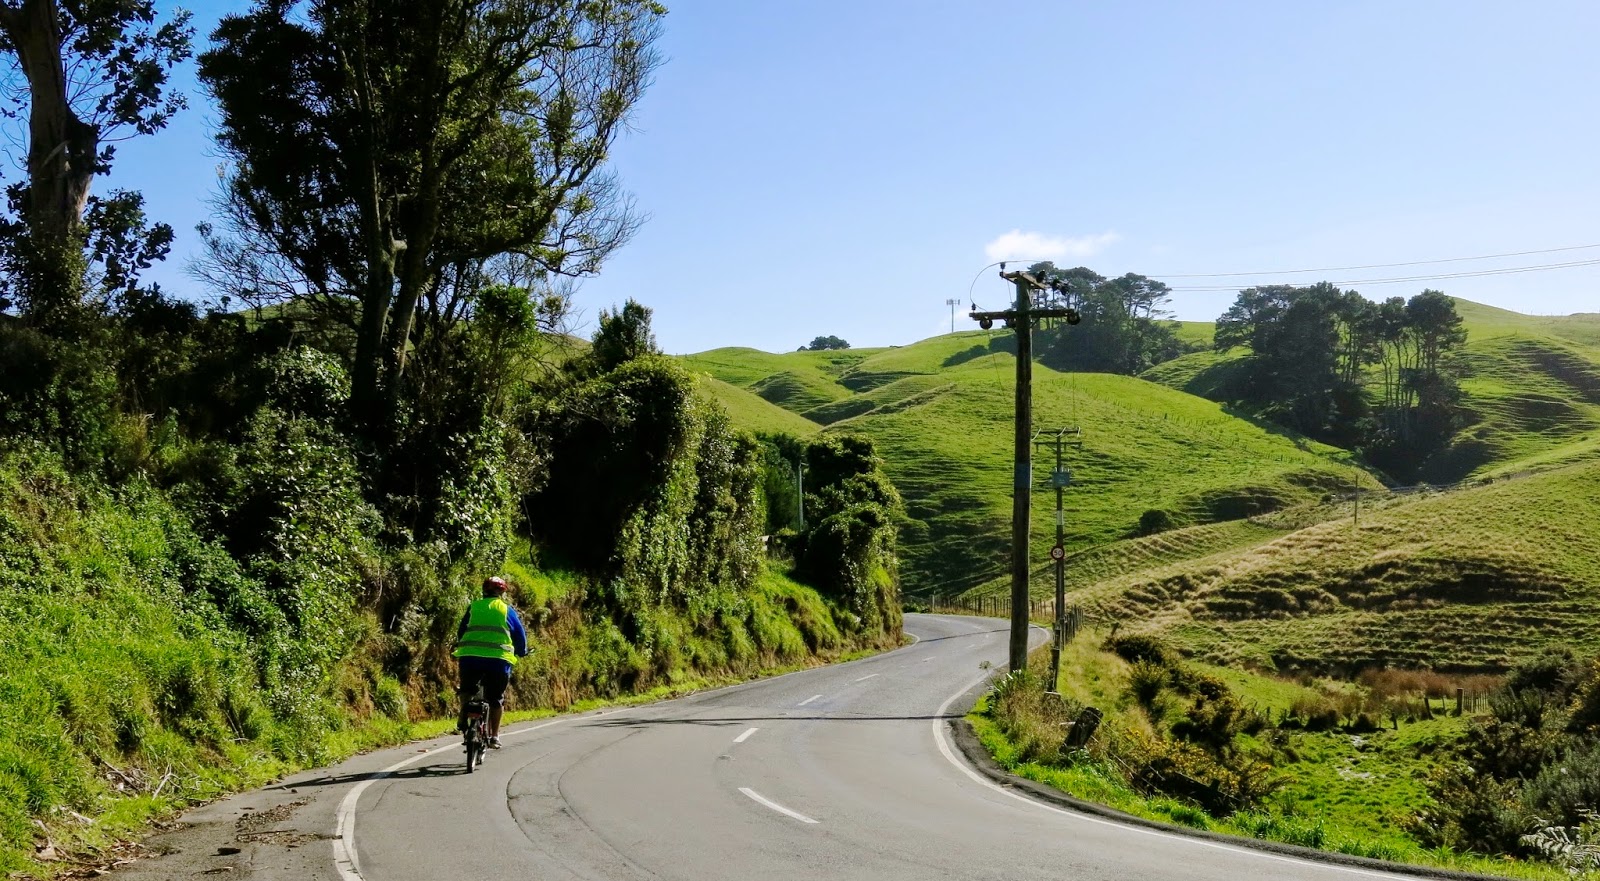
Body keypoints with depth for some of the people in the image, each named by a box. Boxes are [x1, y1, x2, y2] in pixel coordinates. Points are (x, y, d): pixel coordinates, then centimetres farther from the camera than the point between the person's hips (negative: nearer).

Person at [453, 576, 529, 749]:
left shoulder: (473, 607, 17)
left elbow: (460, 631, 23)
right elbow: (520, 635, 15)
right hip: (498, 659, -1)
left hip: (469, 656, 1)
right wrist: (522, 652, 33)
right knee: (495, 699, 10)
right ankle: (494, 736, 8)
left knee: (467, 689, 23)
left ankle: (464, 718, 1)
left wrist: (459, 653, 38)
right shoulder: (506, 610, 13)